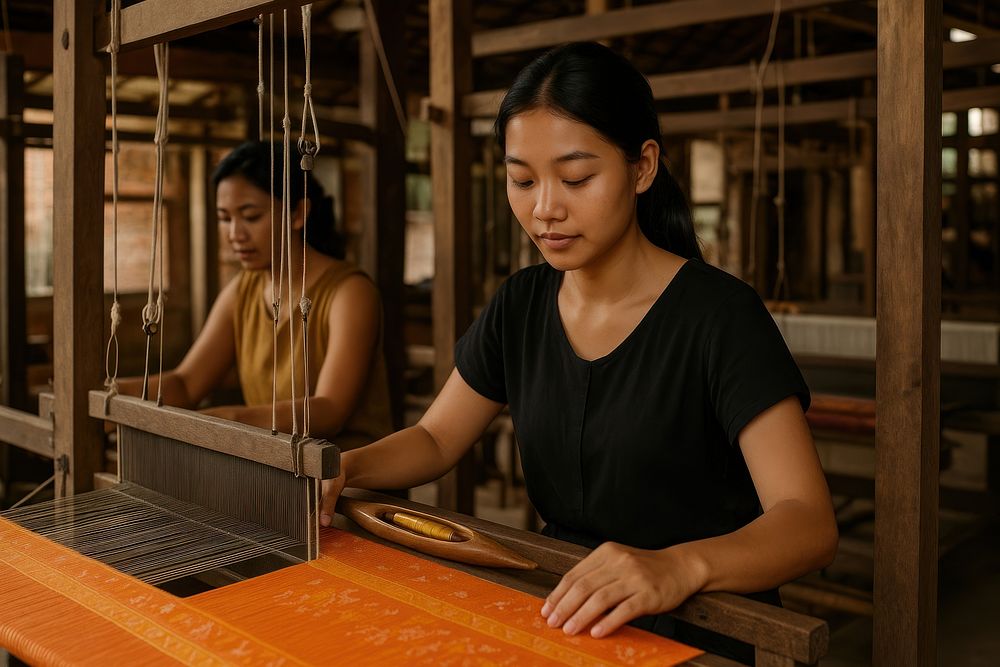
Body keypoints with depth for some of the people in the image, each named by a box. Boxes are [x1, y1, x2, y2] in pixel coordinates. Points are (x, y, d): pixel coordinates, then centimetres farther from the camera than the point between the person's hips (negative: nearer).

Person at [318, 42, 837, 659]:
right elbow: (436, 439, 13)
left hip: (699, 631, -5)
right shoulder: (521, 307, 5)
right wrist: (343, 468, -8)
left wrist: (681, 566, -42)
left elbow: (811, 522, -22)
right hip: (557, 608, 6)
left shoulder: (719, 314, -14)